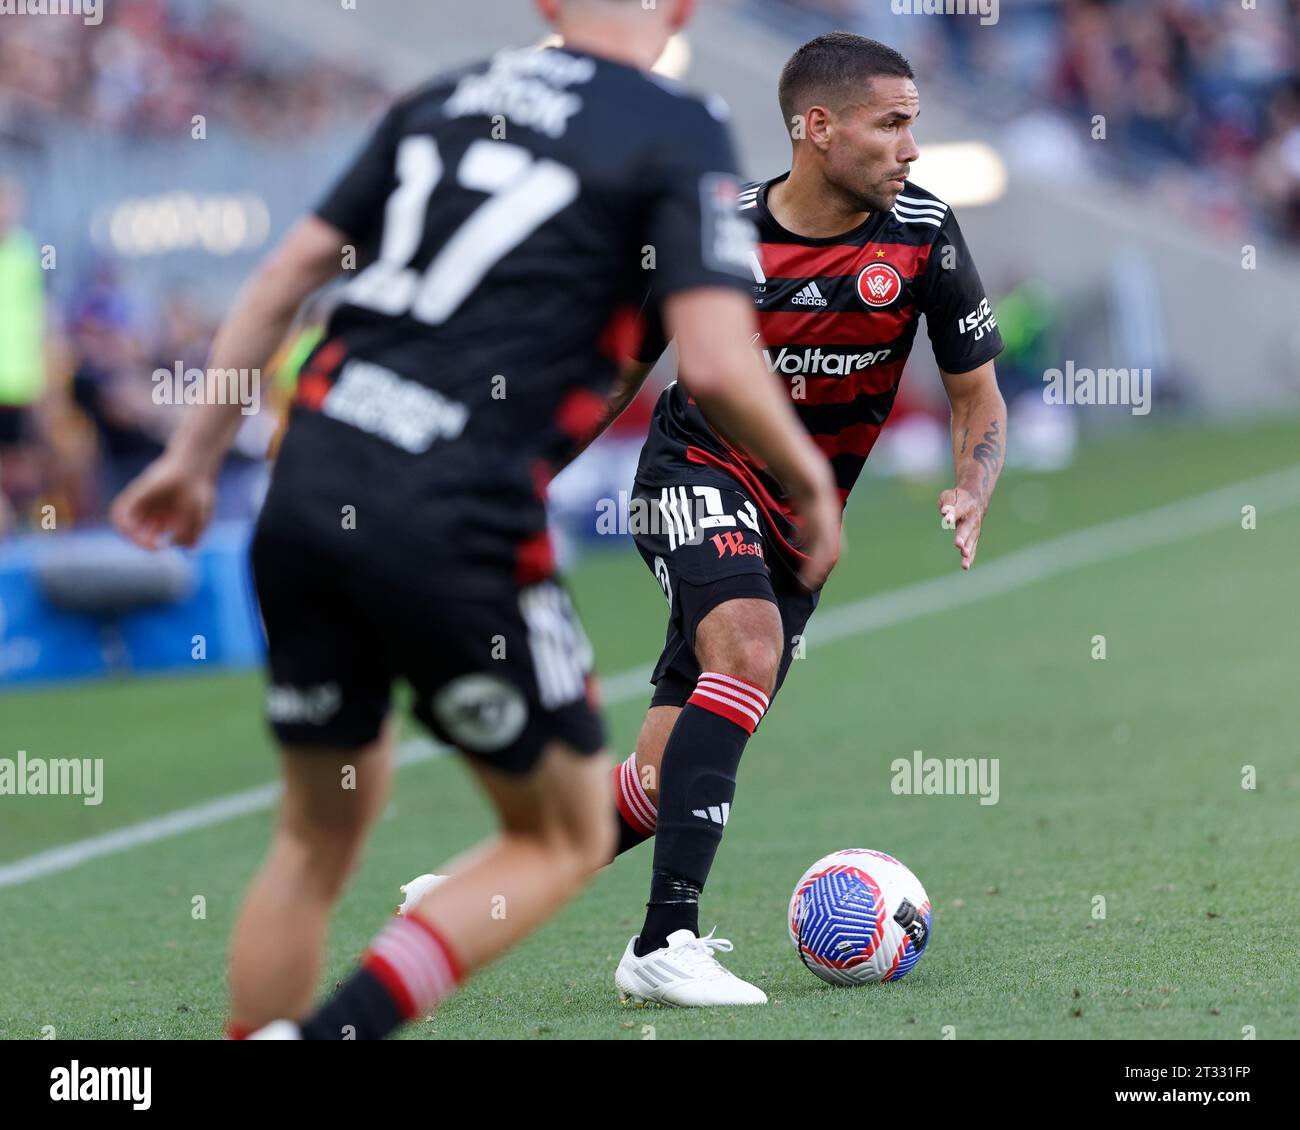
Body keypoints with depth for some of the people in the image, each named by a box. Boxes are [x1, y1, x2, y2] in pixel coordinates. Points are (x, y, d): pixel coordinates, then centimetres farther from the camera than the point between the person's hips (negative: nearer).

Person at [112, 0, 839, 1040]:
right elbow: (718, 367, -11)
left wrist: (197, 455, 22)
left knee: (318, 835, 21)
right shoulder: (681, 136, 0)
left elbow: (286, 274, 15)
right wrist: (810, 479, 6)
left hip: (308, 487, 6)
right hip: (456, 525, -6)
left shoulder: (441, 100, 16)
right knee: (564, 837, 12)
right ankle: (323, 1037, -4)